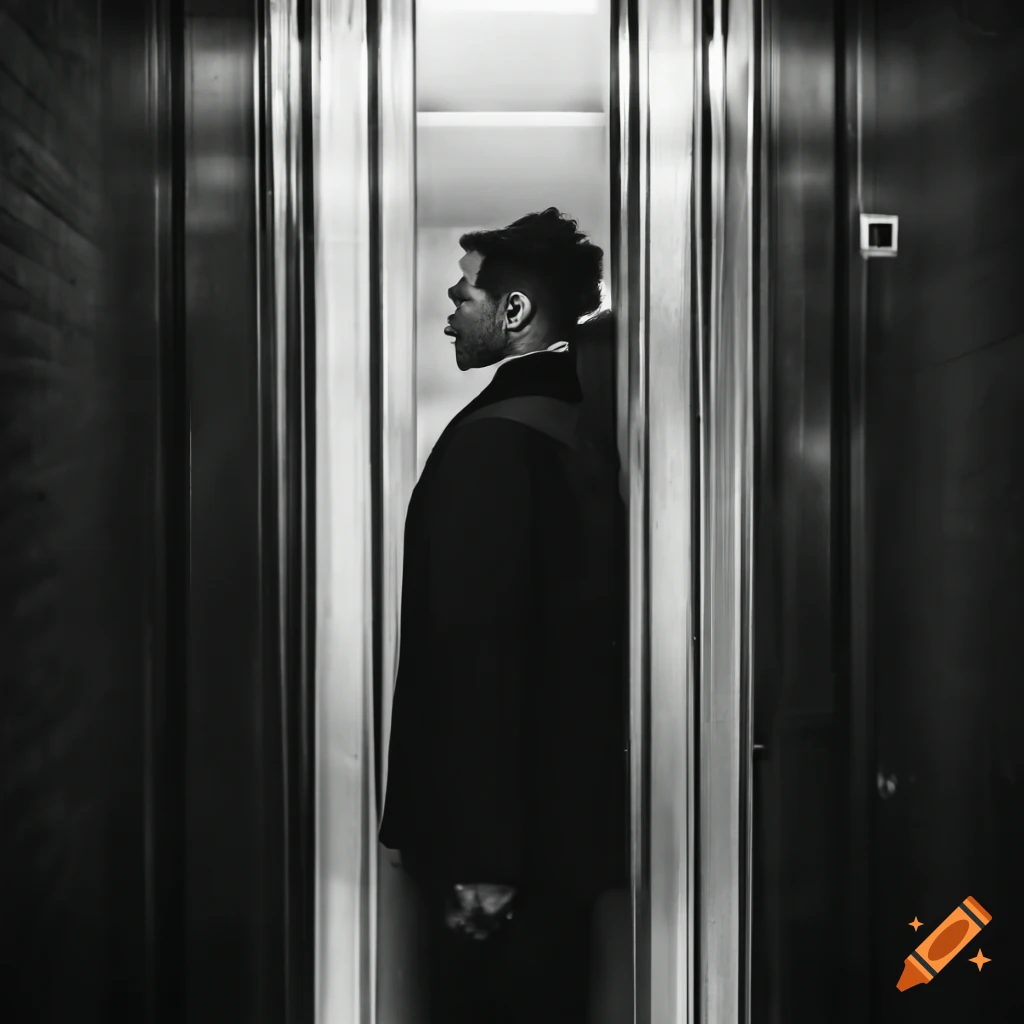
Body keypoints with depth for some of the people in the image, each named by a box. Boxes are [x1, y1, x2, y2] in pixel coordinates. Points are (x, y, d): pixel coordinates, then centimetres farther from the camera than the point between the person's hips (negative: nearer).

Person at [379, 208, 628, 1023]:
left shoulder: (492, 437, -16)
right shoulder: (583, 431, 9)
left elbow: (480, 647, -21)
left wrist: (478, 854, -19)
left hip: (509, 829, -8)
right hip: (566, 811, 8)